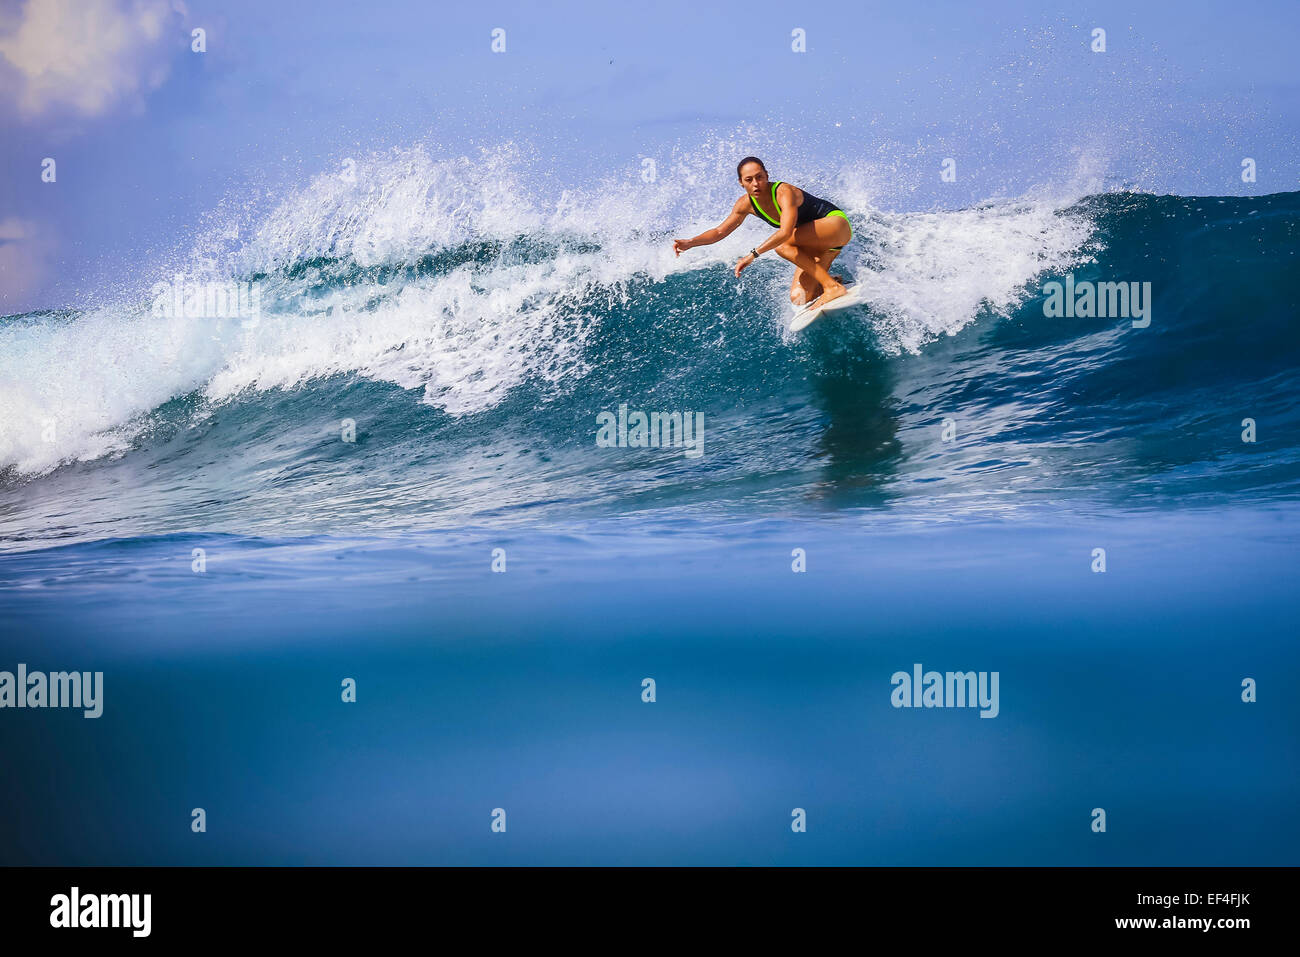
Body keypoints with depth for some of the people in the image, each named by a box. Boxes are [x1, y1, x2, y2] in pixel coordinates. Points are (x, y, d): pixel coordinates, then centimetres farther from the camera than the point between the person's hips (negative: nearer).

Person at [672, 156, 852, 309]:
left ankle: (832, 286, -25)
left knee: (782, 245, -31)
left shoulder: (785, 192, -29)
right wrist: (690, 243, -14)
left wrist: (753, 254, -48)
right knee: (799, 299, -7)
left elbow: (785, 232, -43)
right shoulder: (746, 204, -7)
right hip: (817, 244, 7)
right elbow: (720, 231, 2)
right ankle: (834, 280, 20)